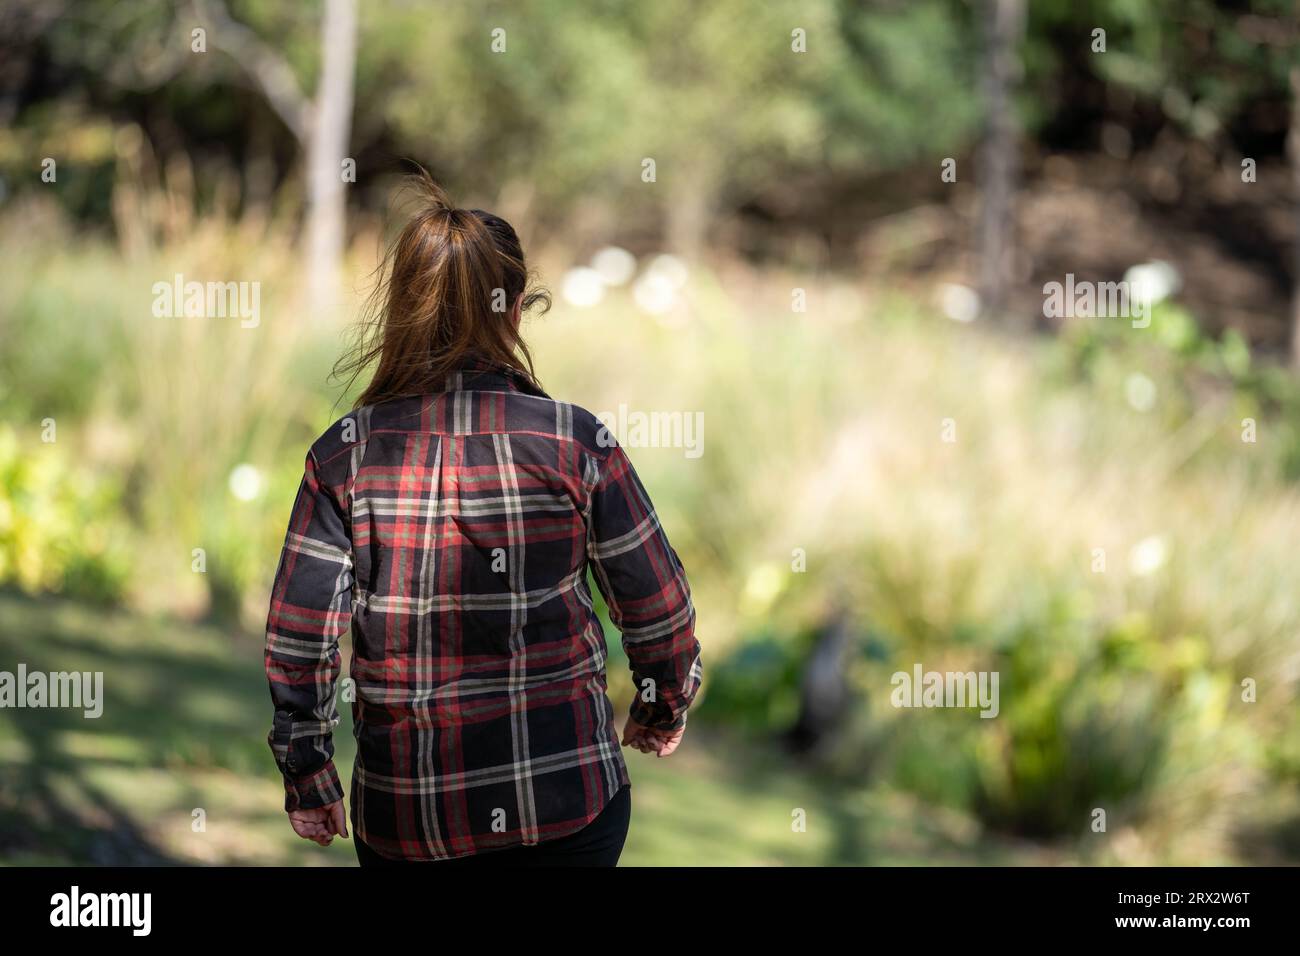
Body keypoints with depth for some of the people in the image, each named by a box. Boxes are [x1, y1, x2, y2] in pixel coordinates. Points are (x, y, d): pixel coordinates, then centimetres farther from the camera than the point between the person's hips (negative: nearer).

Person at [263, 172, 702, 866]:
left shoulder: (344, 456, -5)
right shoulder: (577, 443, -7)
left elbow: (298, 636, -5)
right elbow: (658, 608, -1)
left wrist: (306, 775, 7)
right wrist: (663, 706, 18)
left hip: (402, 817, 1)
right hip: (567, 803, -1)